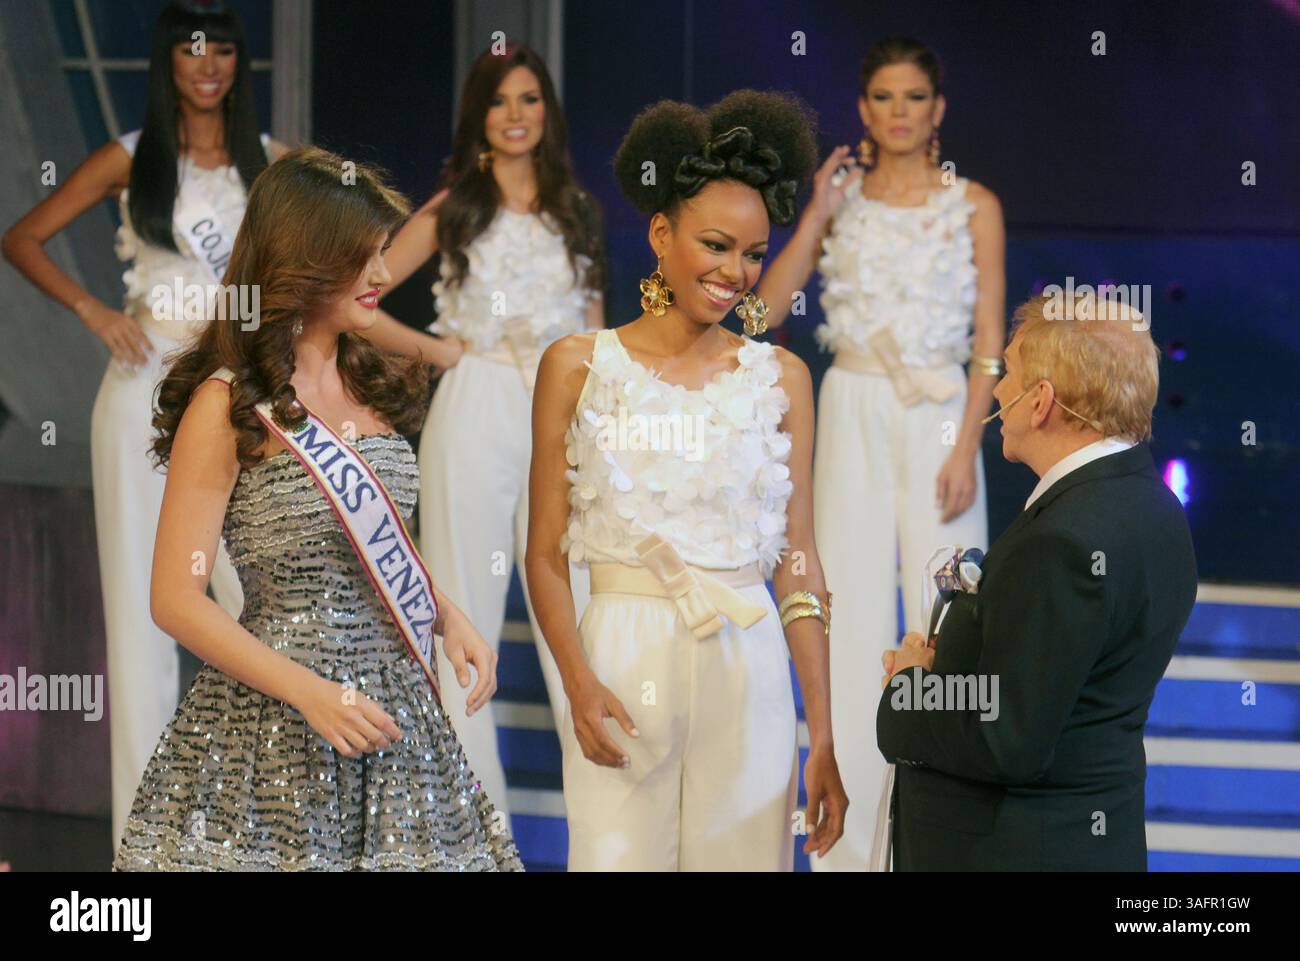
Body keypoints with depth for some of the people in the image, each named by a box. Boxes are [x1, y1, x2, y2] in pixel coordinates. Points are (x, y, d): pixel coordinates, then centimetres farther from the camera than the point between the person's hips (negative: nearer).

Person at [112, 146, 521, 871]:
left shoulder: (375, 387, 12)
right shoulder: (228, 405, -10)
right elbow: (176, 600, -12)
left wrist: (449, 618, 3)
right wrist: (309, 691, -19)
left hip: (395, 710, 6)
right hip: (272, 728, -6)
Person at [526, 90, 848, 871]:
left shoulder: (780, 379, 7)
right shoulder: (579, 365, 3)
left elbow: (799, 565, 7)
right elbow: (546, 554, 2)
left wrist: (824, 740, 2)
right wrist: (579, 681, -14)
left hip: (747, 668, 2)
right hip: (623, 660, -2)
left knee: (743, 855, 3)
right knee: (617, 856, -4)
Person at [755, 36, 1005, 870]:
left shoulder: (973, 205, 3)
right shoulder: (842, 198, 8)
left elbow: (990, 342, -1)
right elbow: (766, 309, 0)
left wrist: (965, 448, -10)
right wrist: (816, 217, -6)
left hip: (939, 414, -2)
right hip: (853, 414, 2)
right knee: (853, 613, 3)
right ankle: (850, 838, 10)